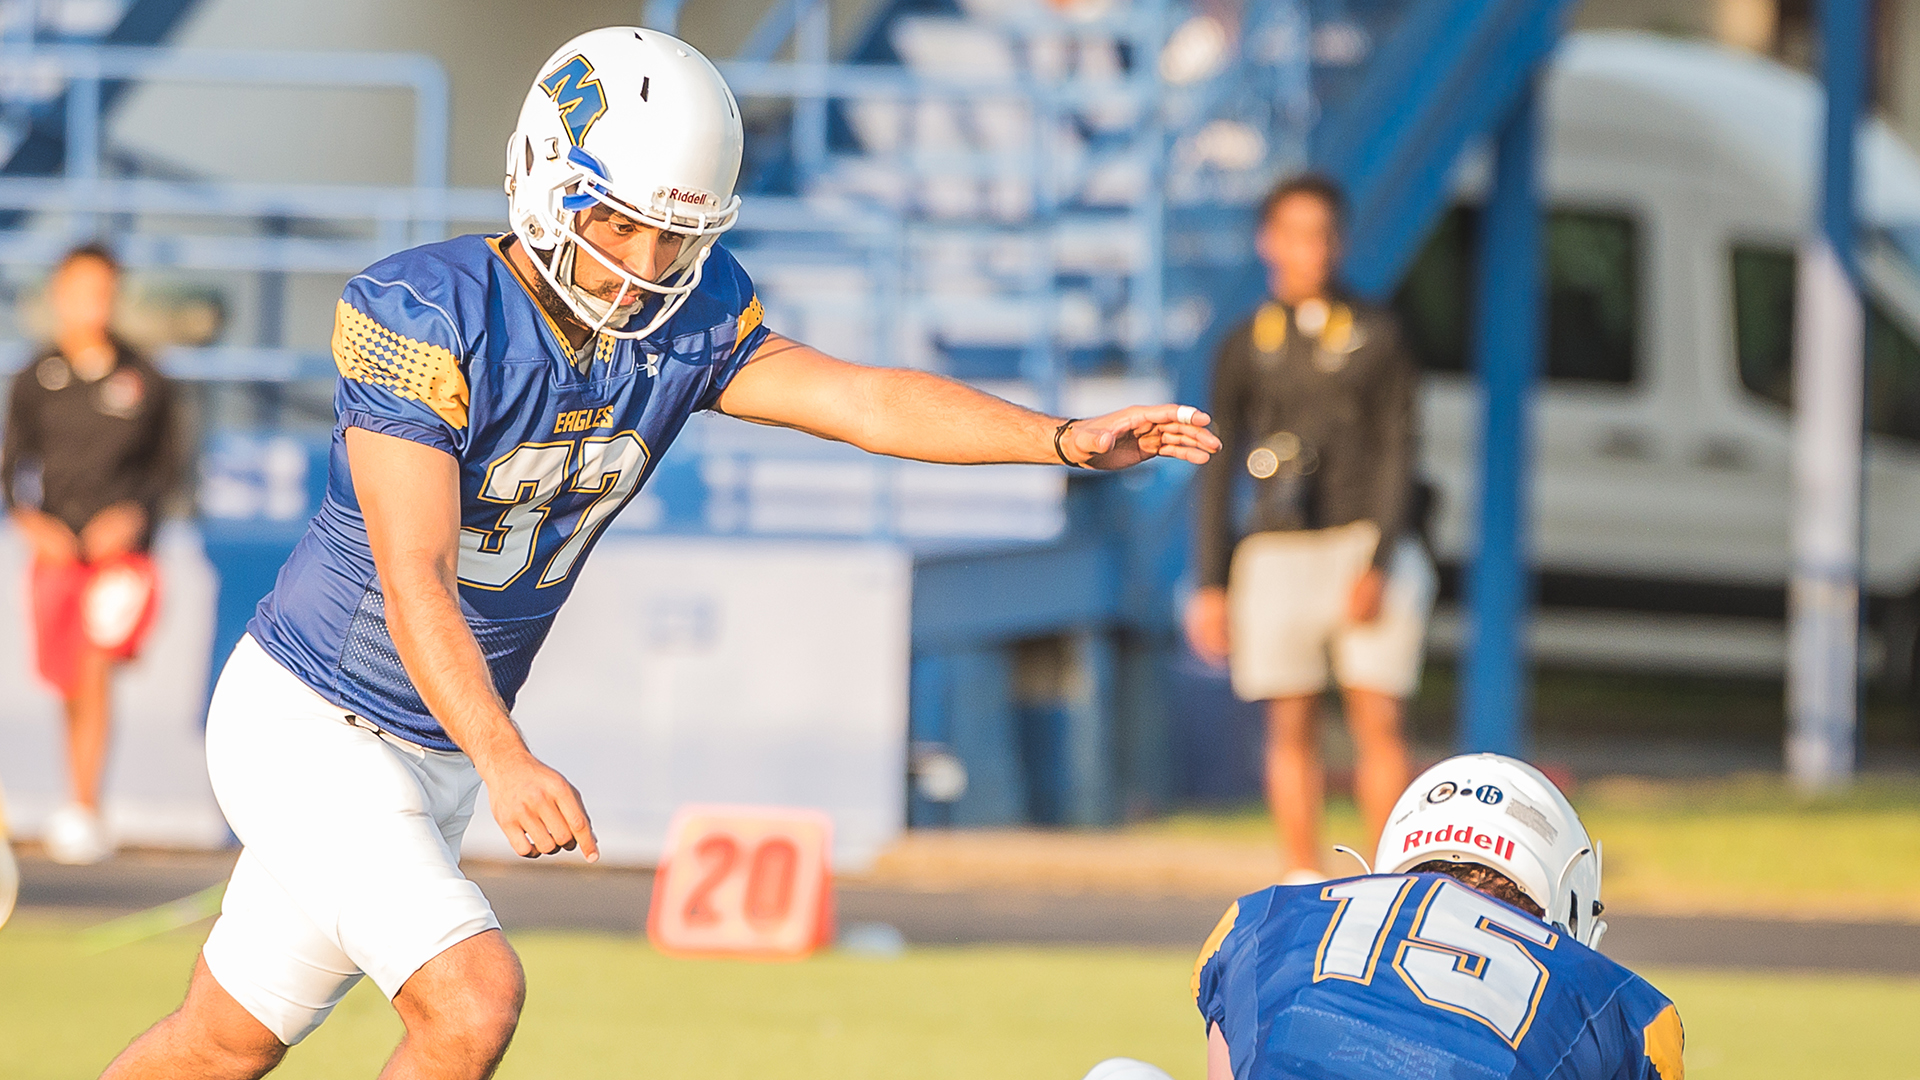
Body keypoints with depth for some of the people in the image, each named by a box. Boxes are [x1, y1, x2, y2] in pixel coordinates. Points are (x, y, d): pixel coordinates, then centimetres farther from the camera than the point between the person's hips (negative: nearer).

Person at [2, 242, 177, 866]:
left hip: (121, 548, -2)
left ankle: (83, 812, -20)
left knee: (95, 671, -18)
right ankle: (82, 813, 17)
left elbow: (167, 463, 8)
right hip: (57, 549, 2)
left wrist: (133, 514, -7)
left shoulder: (143, 381, 3)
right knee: (70, 688, 4)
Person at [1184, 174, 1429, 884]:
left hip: (1365, 542, -2)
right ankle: (1302, 887, 5)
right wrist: (1211, 586, 6)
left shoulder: (1376, 337, 5)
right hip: (1278, 552, 2)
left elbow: (1396, 456, 0)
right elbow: (1219, 471, 12)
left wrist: (1376, 565, -11)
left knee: (1377, 722, -7)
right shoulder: (1244, 348, 10)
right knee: (1291, 727, 0)